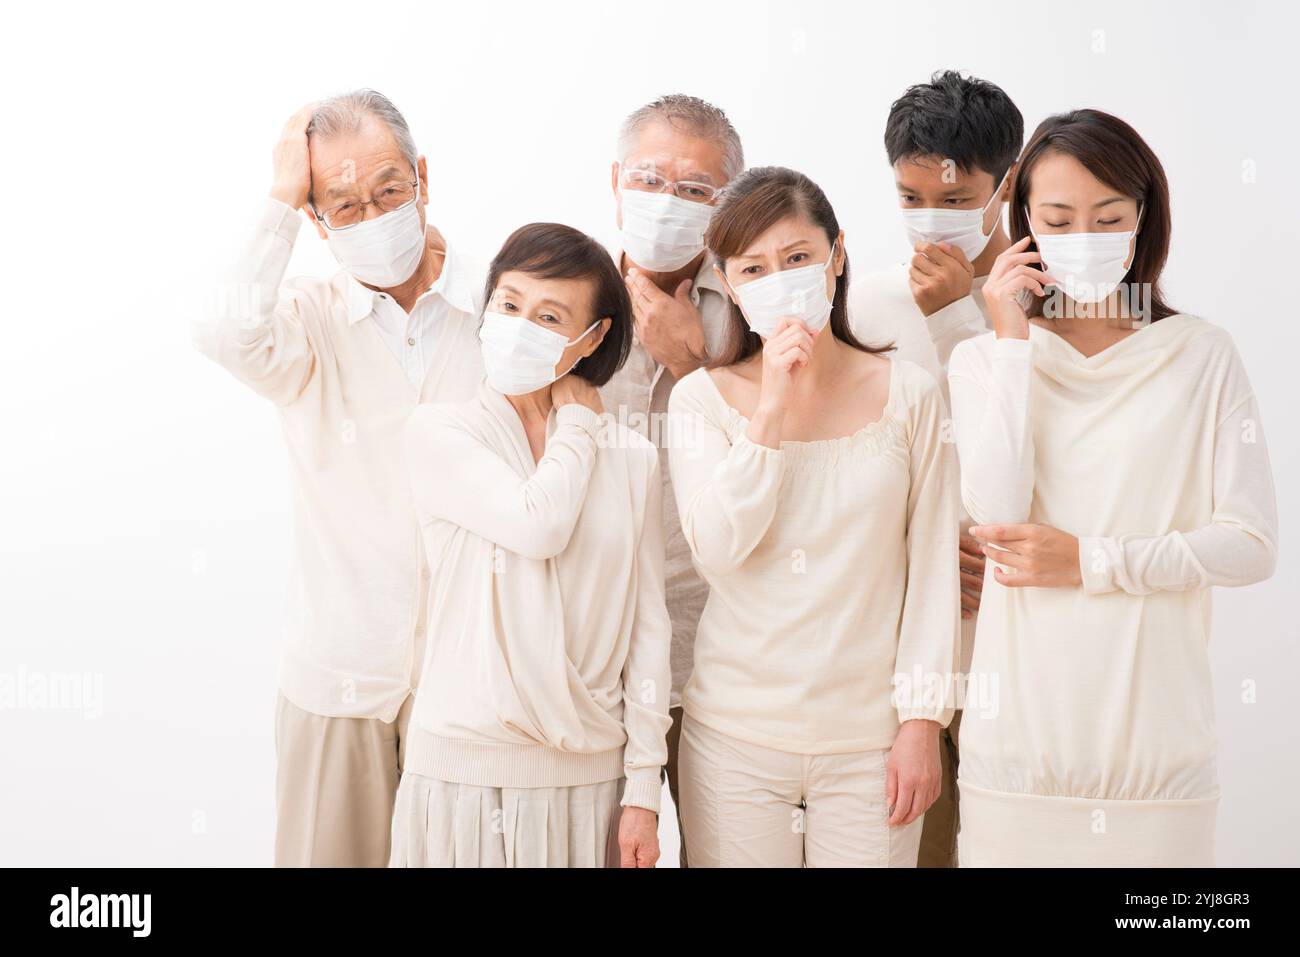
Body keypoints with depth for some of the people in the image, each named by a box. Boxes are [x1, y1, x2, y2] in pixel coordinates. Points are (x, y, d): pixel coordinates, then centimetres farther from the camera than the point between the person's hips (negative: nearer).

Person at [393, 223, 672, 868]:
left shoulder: (632, 458, 5)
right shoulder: (438, 433, -2)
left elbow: (648, 627, 4)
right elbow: (539, 525, -18)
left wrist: (643, 790, 1)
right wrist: (577, 425, -1)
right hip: (464, 766, -2)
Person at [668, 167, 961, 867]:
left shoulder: (909, 394, 0)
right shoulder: (702, 397, 1)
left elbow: (933, 568, 0)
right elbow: (718, 553, -11)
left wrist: (922, 719, -3)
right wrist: (771, 411, -15)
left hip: (870, 739, 0)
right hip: (736, 735, 0)